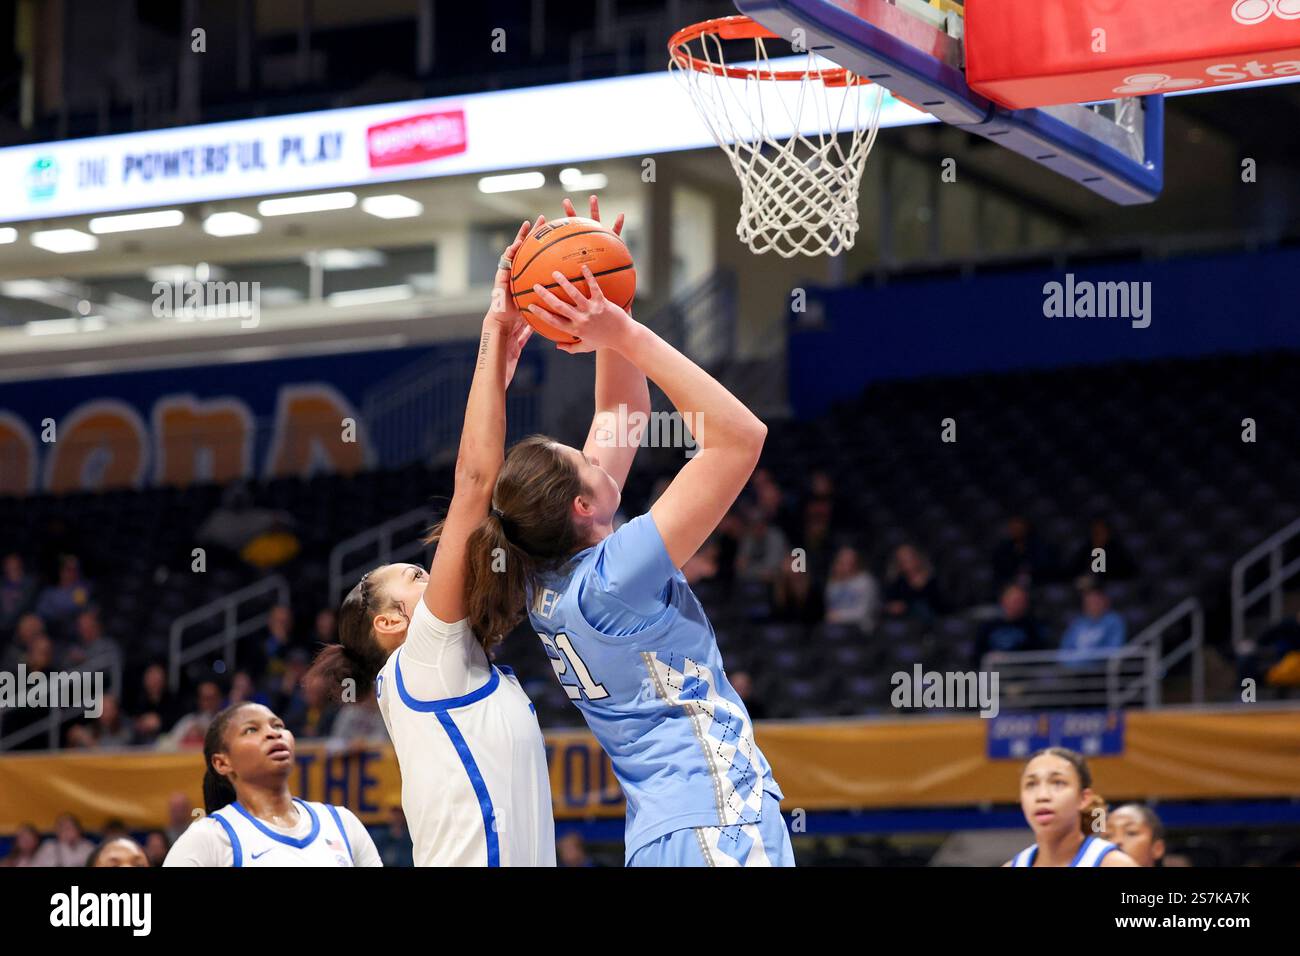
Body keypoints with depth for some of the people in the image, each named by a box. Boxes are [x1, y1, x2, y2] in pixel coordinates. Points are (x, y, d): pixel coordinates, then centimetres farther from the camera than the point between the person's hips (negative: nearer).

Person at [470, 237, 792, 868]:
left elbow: (621, 421, 17)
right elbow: (741, 435, -17)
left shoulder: (548, 581, 8)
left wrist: (612, 331, 7)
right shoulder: (609, 579, -15)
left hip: (656, 833, 9)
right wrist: (625, 334, -15)